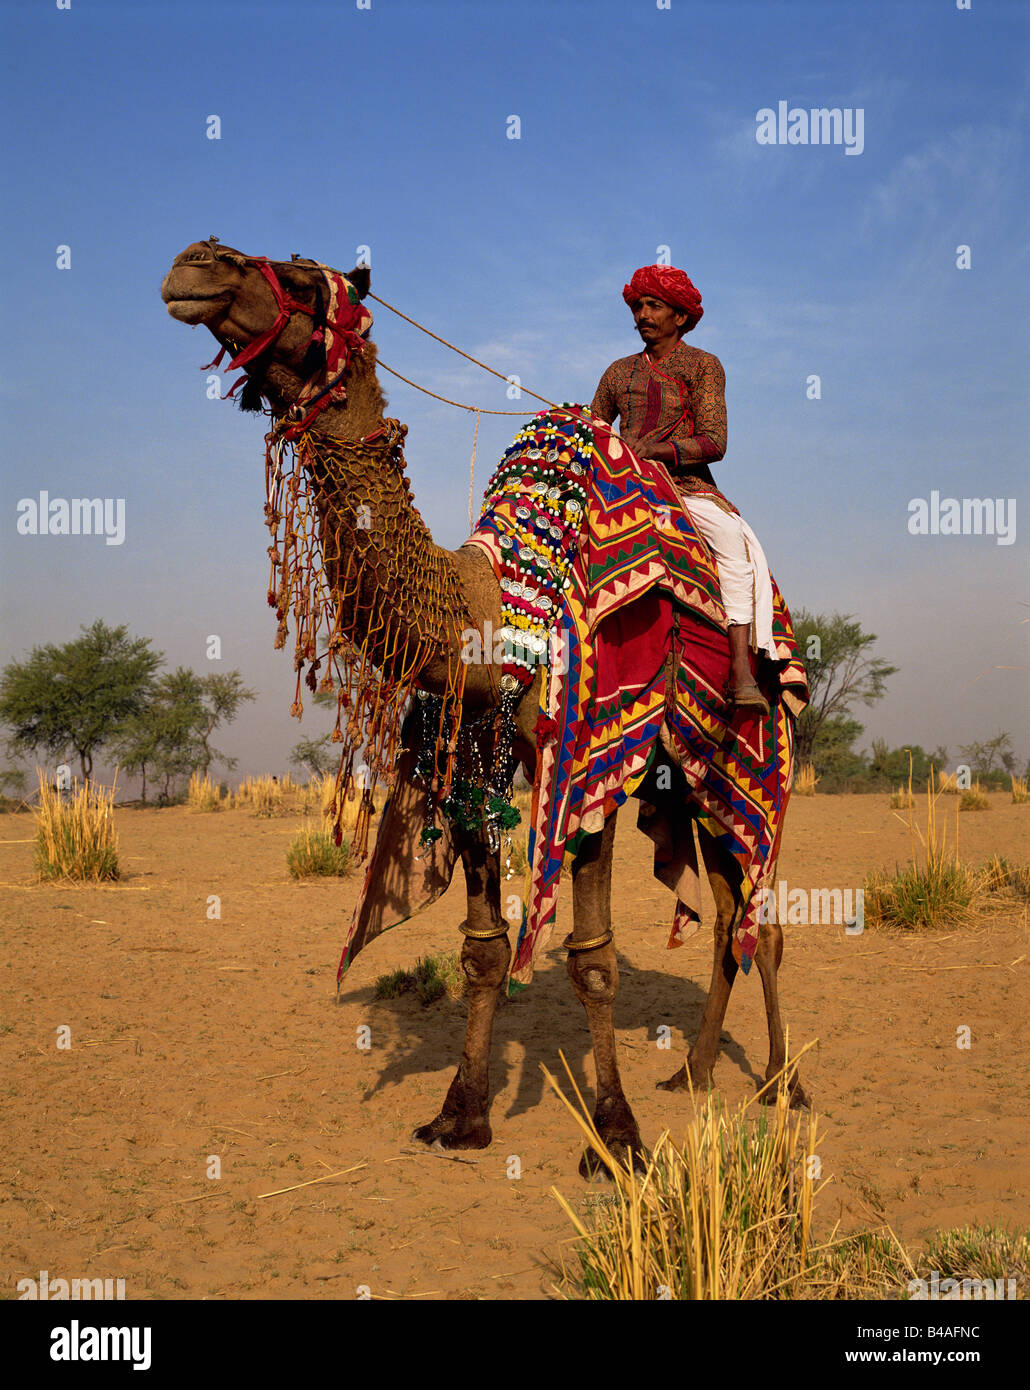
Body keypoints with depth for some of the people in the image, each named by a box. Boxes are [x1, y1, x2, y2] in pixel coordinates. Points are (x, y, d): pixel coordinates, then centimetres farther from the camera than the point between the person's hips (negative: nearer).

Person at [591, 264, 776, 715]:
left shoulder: (702, 365, 8)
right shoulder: (619, 372, 20)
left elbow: (714, 441, -4)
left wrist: (653, 449, -17)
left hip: (687, 486, -3)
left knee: (732, 537, -33)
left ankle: (741, 672, -40)